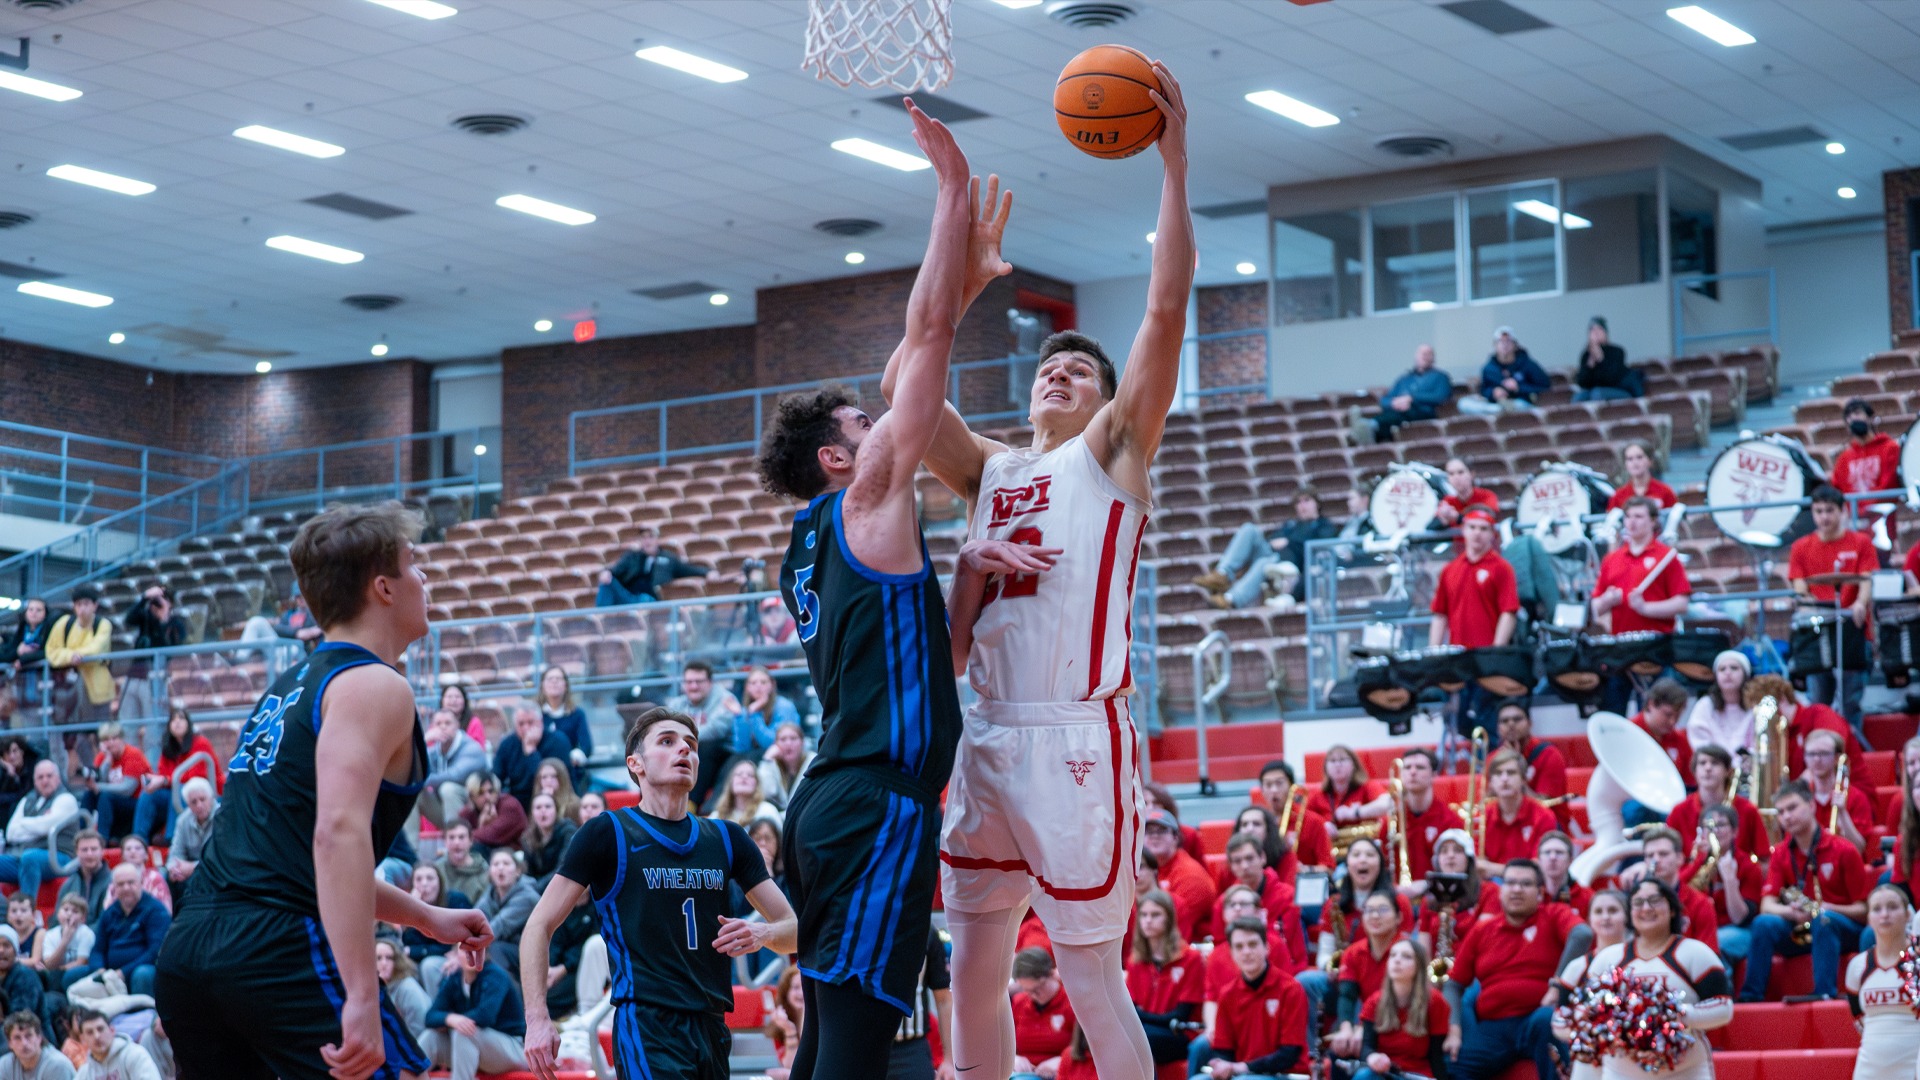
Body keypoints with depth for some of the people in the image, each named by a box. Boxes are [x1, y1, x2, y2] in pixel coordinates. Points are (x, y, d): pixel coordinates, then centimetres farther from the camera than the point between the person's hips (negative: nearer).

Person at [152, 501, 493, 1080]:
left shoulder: (289, 686, 24)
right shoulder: (375, 686, -4)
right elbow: (340, 832, -19)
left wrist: (427, 918, 38)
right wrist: (362, 999, -26)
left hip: (187, 946, 9)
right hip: (283, 947, -9)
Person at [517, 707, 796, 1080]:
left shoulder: (727, 838, 14)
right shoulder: (607, 833, 0)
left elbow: (793, 929, 17)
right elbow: (539, 927, -2)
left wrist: (763, 933, -7)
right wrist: (537, 1019, -15)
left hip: (712, 1026, 6)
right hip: (646, 1024, -6)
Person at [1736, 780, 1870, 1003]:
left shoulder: (1843, 851, -7)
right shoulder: (1781, 853, 5)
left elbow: (1863, 909, -7)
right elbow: (1767, 904, -3)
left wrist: (1827, 909, -25)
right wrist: (1791, 911, -25)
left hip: (1842, 929, -3)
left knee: (1823, 920, -37)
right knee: (1763, 923, -25)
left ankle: (1825, 995, -43)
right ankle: (1751, 997, -29)